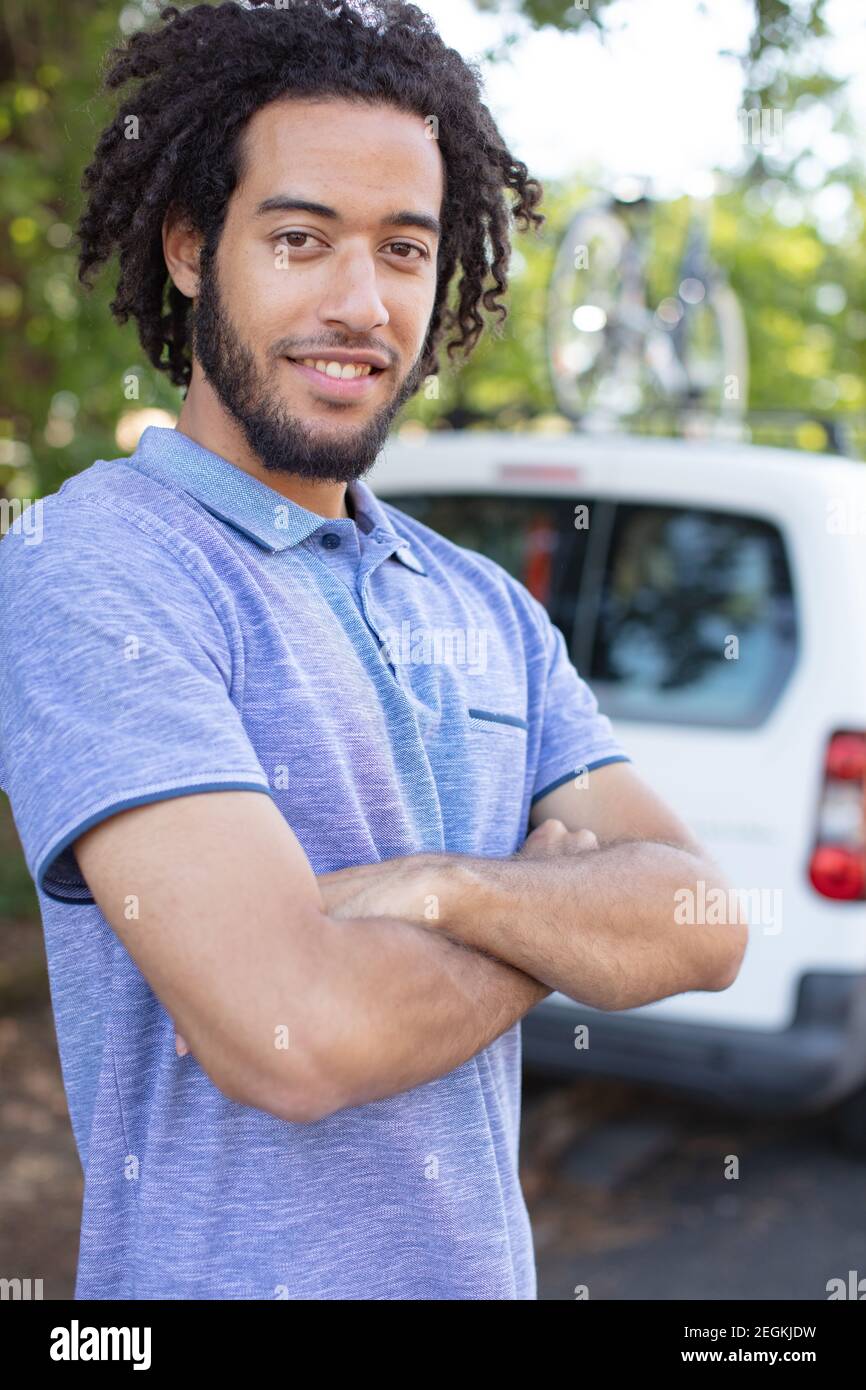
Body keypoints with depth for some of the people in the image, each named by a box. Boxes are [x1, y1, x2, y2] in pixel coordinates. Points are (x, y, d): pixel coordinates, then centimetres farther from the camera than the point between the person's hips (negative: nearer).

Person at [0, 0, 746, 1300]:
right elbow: (299, 1037, -28)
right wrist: (571, 918, -10)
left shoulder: (484, 606, 5)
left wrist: (446, 889, -23)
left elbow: (703, 928, -5)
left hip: (487, 1265, 6)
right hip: (224, 1272, -6)